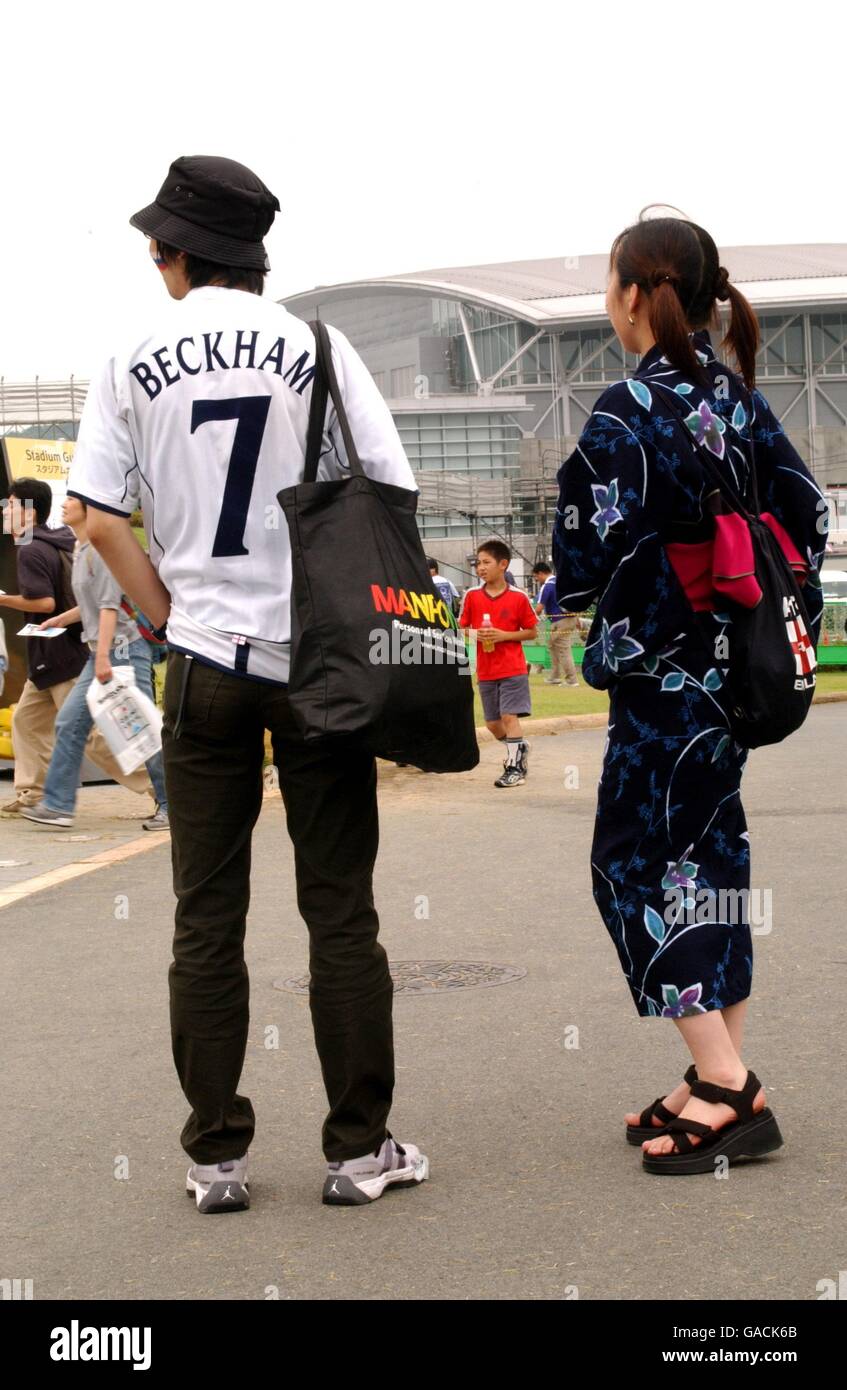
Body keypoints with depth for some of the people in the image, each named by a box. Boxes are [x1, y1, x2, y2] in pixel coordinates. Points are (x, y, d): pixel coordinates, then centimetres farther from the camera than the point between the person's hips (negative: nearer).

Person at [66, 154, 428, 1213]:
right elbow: (391, 498, -5)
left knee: (205, 918, 8)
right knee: (340, 911, 5)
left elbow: (101, 521, -1)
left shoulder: (133, 364, 2)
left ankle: (215, 1156, 13)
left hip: (202, 661, 1)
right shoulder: (314, 347, -3)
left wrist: (172, 617, 8)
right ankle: (359, 1150, 9)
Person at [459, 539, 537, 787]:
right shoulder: (472, 596, 1)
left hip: (513, 669, -4)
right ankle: (519, 748, 34)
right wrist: (476, 634, -14)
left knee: (509, 716, -11)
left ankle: (515, 766, -2)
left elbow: (532, 632, -1)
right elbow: (462, 628, 8)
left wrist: (504, 635, -15)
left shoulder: (518, 597, -7)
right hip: (486, 671, 4)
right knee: (492, 722, 9)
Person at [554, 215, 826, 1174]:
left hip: (660, 669, -8)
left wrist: (562, 591, 3)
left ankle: (726, 1089, -3)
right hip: (730, 662, 8)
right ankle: (723, 1078, 16)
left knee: (636, 861, -1)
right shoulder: (739, 398, 7)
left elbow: (591, 554, -18)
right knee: (709, 853, 12)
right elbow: (804, 513, 10)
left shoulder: (629, 411, -16)